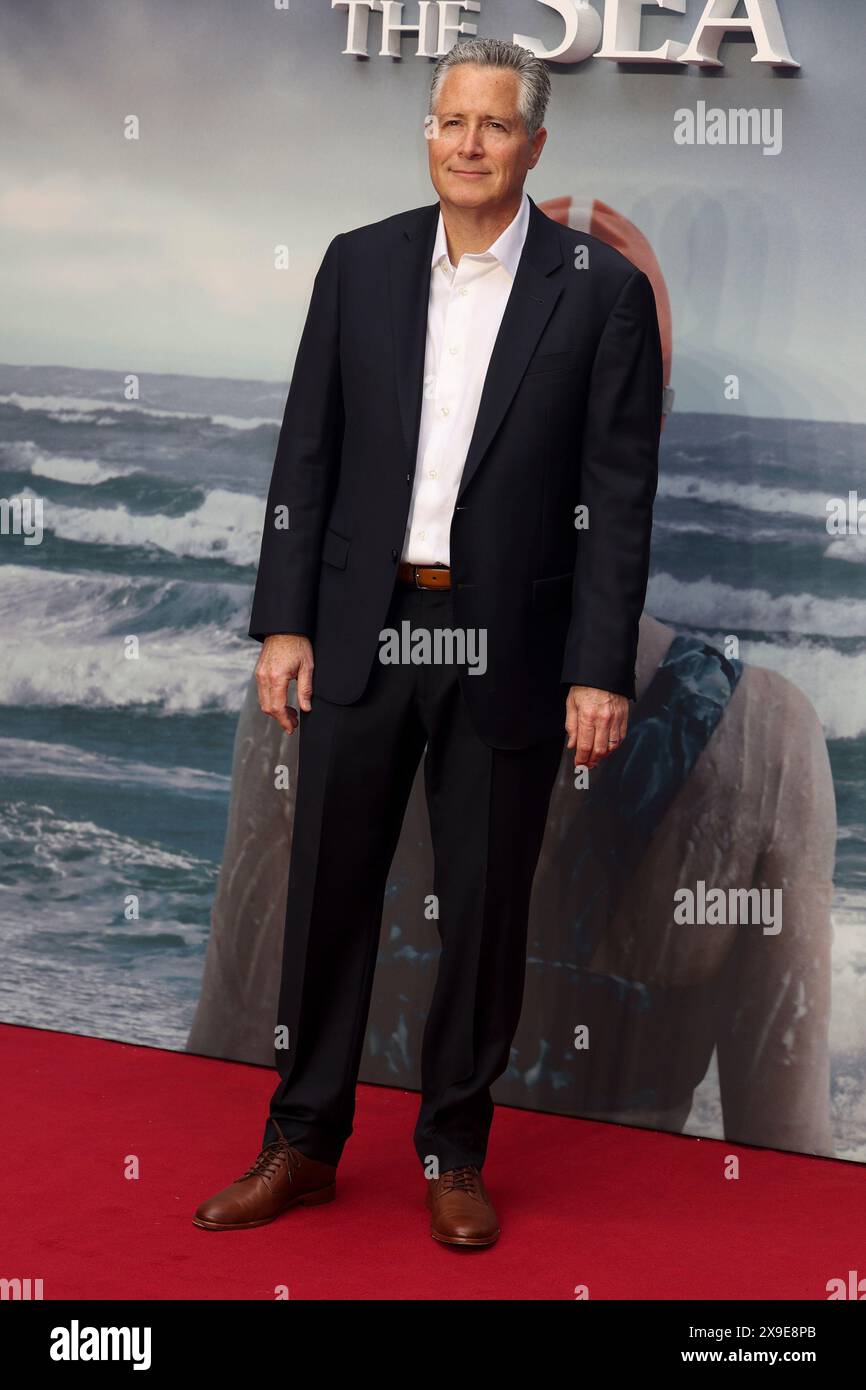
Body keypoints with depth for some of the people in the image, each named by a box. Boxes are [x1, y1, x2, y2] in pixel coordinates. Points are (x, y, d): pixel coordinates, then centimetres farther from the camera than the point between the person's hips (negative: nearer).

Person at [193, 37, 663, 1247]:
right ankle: (303, 1145, 25)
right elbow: (307, 455, 5)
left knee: (485, 911, 9)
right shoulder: (360, 264, 4)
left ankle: (456, 1154, 26)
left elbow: (619, 497, -5)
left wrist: (602, 671, -9)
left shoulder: (602, 290, -4)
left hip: (507, 649, -2)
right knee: (328, 894, 9)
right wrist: (284, 622, 0)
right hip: (361, 634, 2)